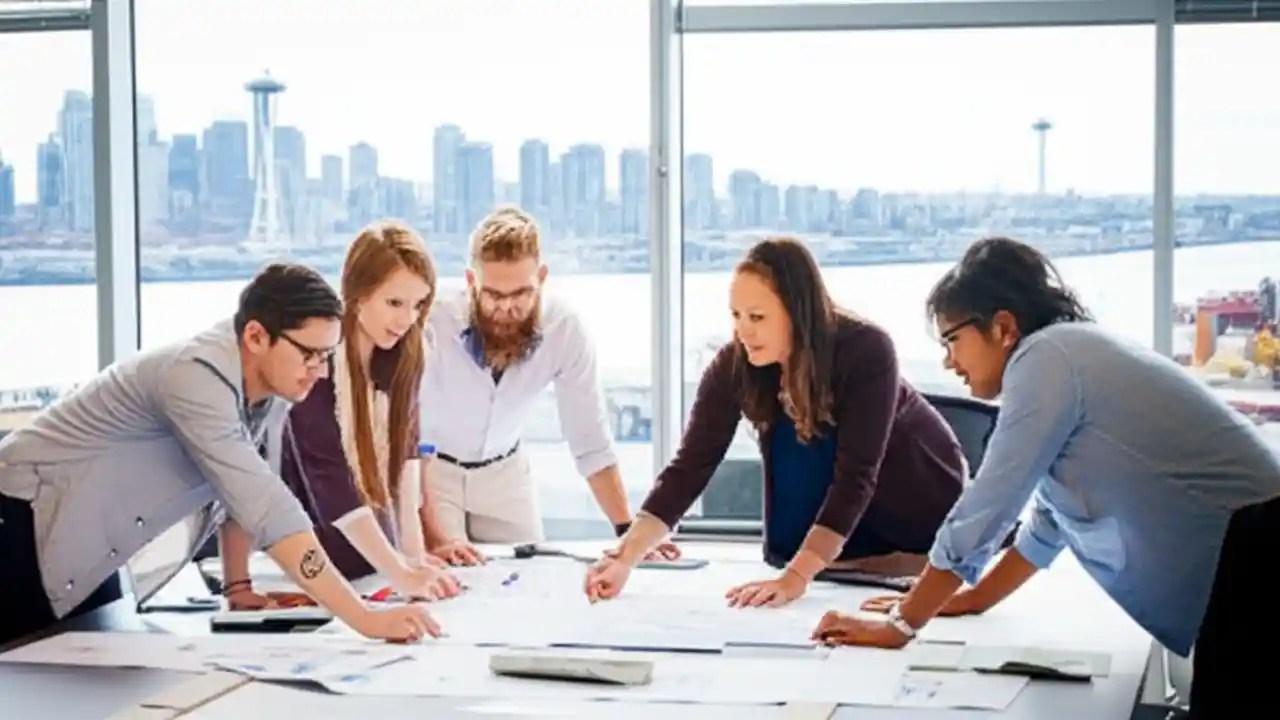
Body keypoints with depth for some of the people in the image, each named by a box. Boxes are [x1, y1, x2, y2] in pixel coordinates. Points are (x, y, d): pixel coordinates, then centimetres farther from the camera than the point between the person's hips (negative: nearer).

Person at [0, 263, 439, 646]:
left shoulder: (271, 377, -7)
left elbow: (245, 493, 8)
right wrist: (366, 619, -43)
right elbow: (267, 509, -40)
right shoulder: (198, 378, -33)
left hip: (86, 537, 8)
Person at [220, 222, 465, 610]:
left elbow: (404, 450, -3)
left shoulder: (401, 354, -4)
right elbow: (329, 481, -28)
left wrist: (413, 555, -13)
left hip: (374, 557, 5)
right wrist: (400, 575, -33)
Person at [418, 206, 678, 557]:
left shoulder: (566, 330, -23)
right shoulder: (432, 325, -33)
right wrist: (432, 536, -42)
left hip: (504, 471, 3)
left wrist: (627, 530, -19)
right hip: (431, 467, -3)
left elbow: (592, 443, -13)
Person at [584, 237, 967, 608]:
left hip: (920, 494, -3)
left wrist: (796, 577, -47)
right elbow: (691, 465, -25)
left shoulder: (866, 350, -34)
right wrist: (625, 559, -37)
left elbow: (855, 476, -39)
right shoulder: (734, 364, -24)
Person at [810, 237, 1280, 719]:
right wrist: (972, 599, 31)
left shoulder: (1047, 357, -11)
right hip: (1235, 564, 10)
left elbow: (983, 510, -10)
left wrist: (899, 626, -2)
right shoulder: (1071, 354, 19)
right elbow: (1052, 518, 28)